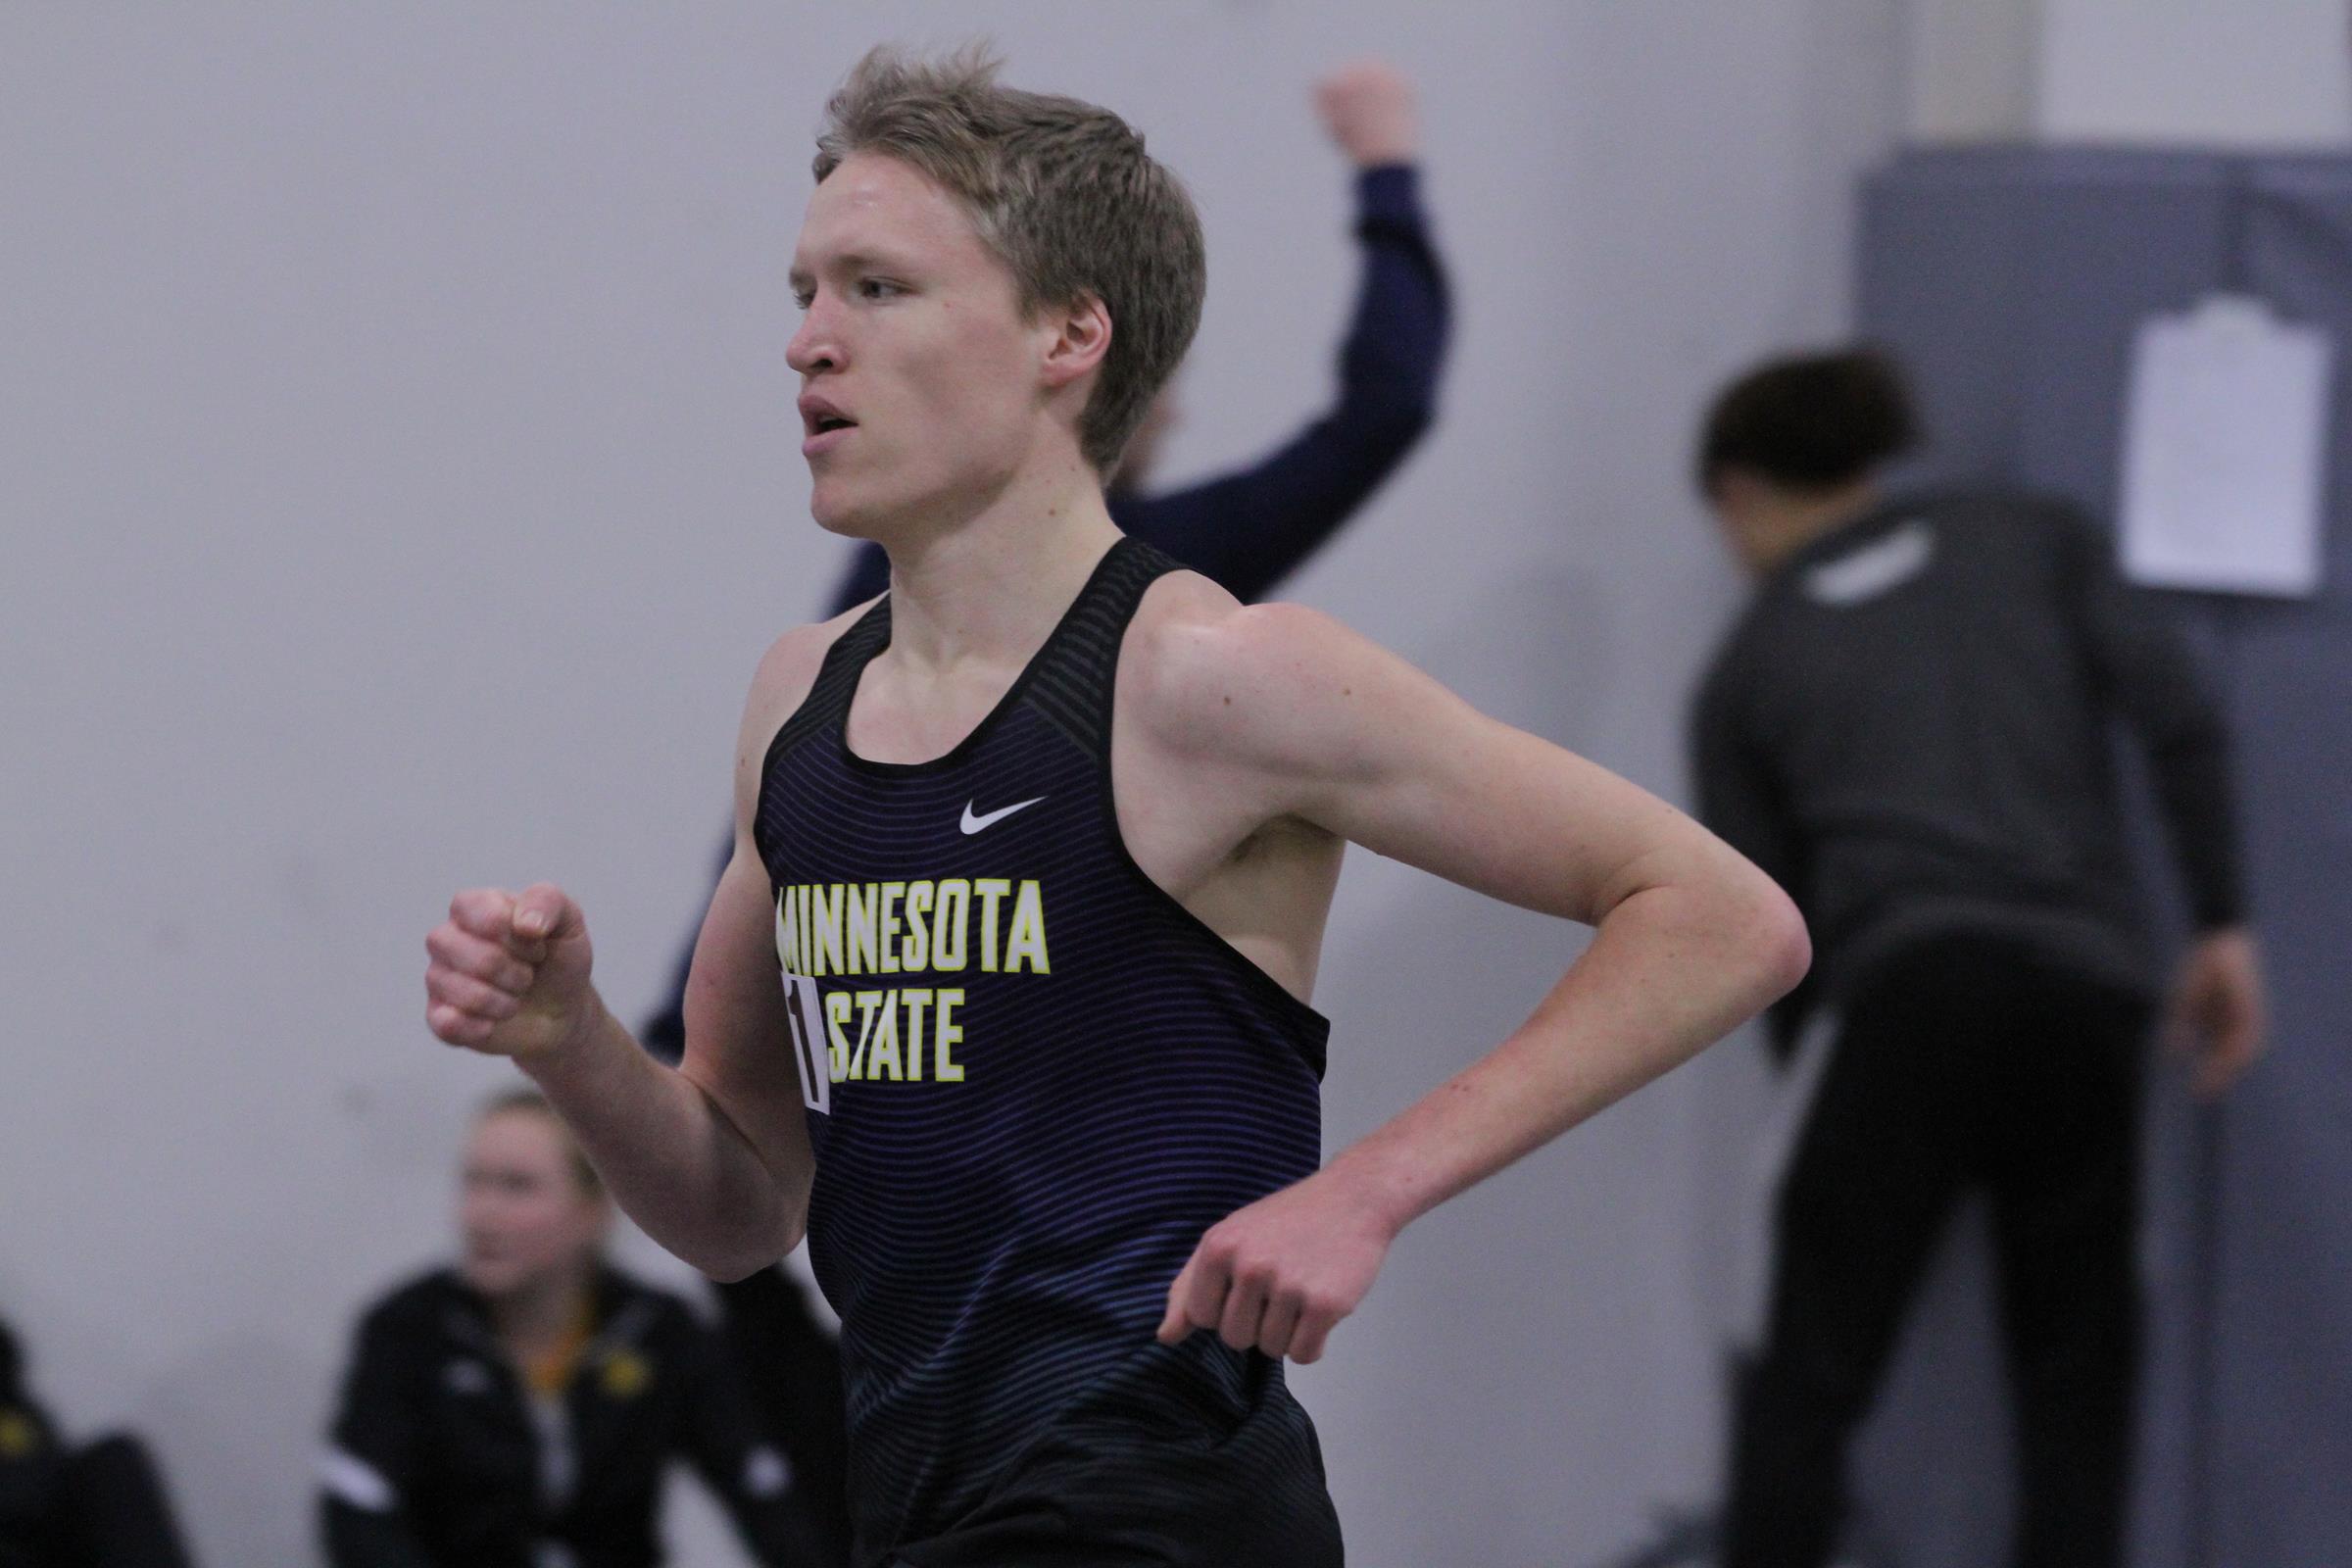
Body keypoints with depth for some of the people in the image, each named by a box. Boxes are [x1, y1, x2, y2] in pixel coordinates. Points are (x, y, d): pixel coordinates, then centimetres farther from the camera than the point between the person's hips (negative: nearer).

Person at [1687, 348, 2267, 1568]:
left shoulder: (1749, 667, 19)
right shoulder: (2030, 539, 20)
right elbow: (2175, 713, 5)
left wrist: (1804, 1065, 30)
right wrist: (2221, 923, 6)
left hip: (1906, 994, -2)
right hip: (2084, 987, 2)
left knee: (1805, 1384, 6)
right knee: (2076, 1391, 12)